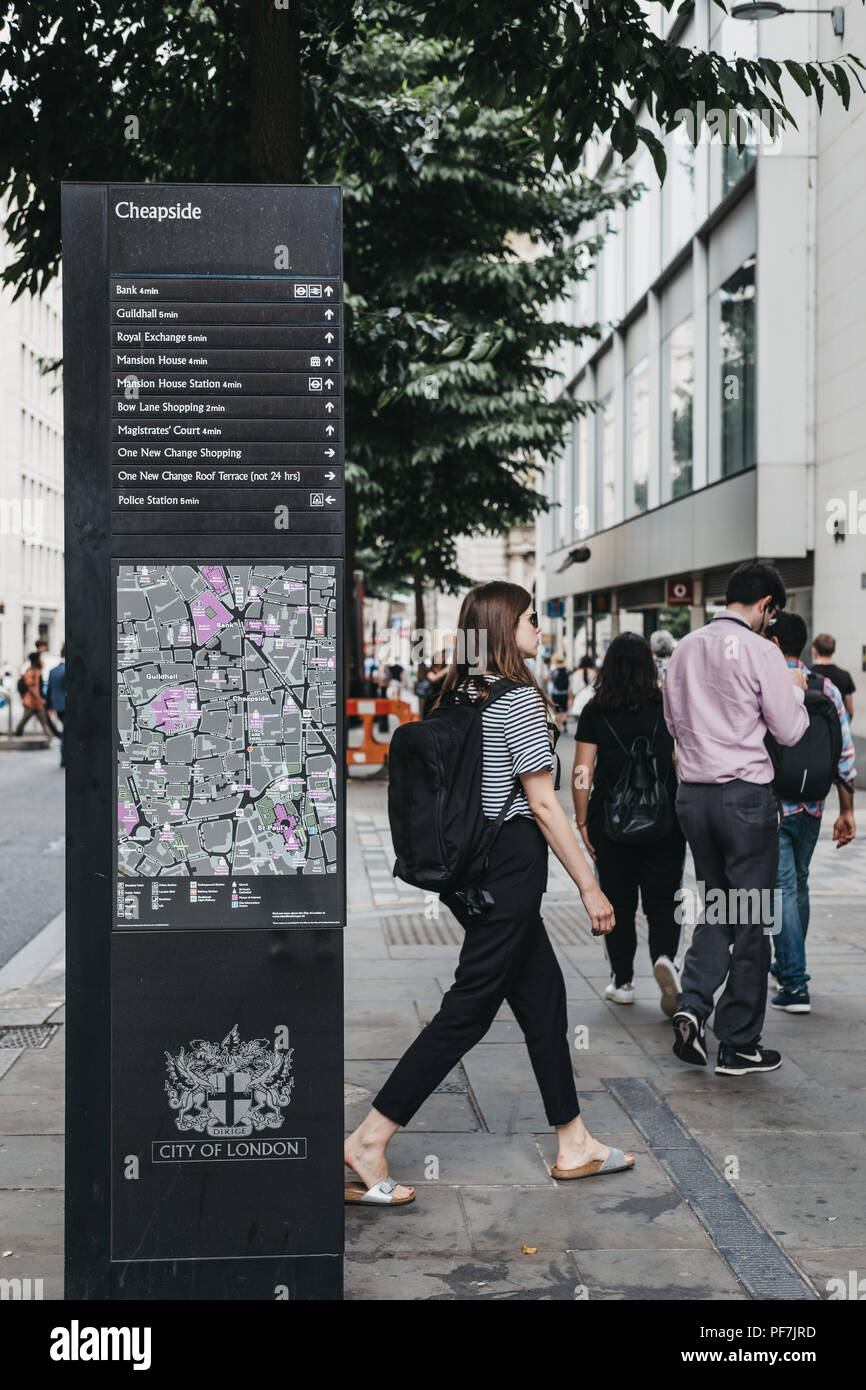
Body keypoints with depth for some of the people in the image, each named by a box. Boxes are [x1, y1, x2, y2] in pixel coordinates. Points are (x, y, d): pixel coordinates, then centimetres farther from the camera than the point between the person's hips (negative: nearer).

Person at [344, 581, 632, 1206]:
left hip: (468, 866, 9)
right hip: (511, 863, -9)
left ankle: (575, 1145, 23)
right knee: (468, 1010, -3)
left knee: (543, 991, 15)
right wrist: (590, 886, -9)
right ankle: (368, 1142, -1)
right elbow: (543, 804, -15)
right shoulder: (518, 698, -14)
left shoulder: (457, 696, 11)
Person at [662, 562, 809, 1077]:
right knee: (750, 920, 4)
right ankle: (739, 1044, 11)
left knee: (715, 906, 20)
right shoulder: (761, 652, -12)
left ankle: (693, 1004, 1)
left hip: (693, 793, 6)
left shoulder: (686, 648, 7)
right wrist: (795, 688, 10)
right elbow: (790, 730, -7)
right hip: (747, 796, -6)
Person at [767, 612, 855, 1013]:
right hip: (811, 806, 5)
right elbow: (844, 754, 3)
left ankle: (795, 986, -6)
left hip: (770, 804, -5)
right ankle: (787, 966, 36)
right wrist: (846, 810, 8)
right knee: (799, 884, 20)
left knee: (783, 889, -3)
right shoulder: (827, 688, 3)